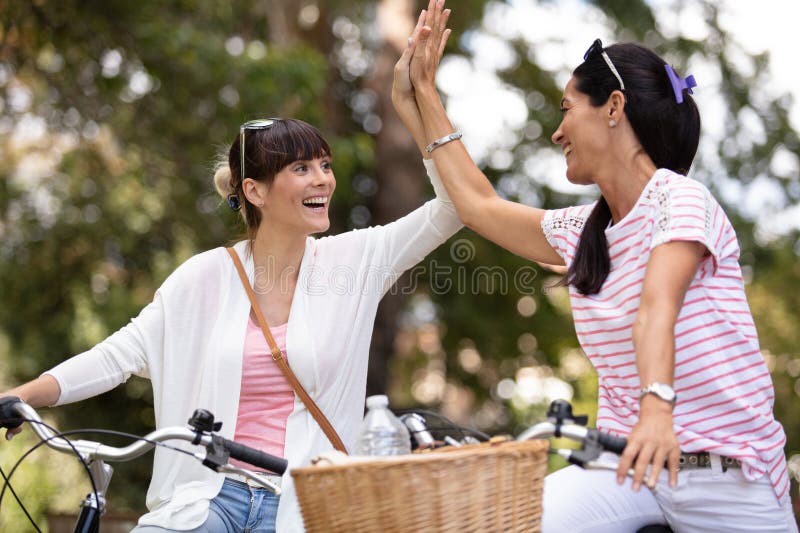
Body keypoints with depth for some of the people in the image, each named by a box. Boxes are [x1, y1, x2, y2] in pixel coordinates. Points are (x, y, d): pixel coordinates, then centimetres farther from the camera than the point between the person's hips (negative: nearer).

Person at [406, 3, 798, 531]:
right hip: (629, 459, 3)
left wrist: (657, 408, -43)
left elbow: (657, 308, -28)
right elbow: (480, 204, 23)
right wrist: (426, 93, 27)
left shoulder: (679, 198, -10)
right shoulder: (579, 231, 12)